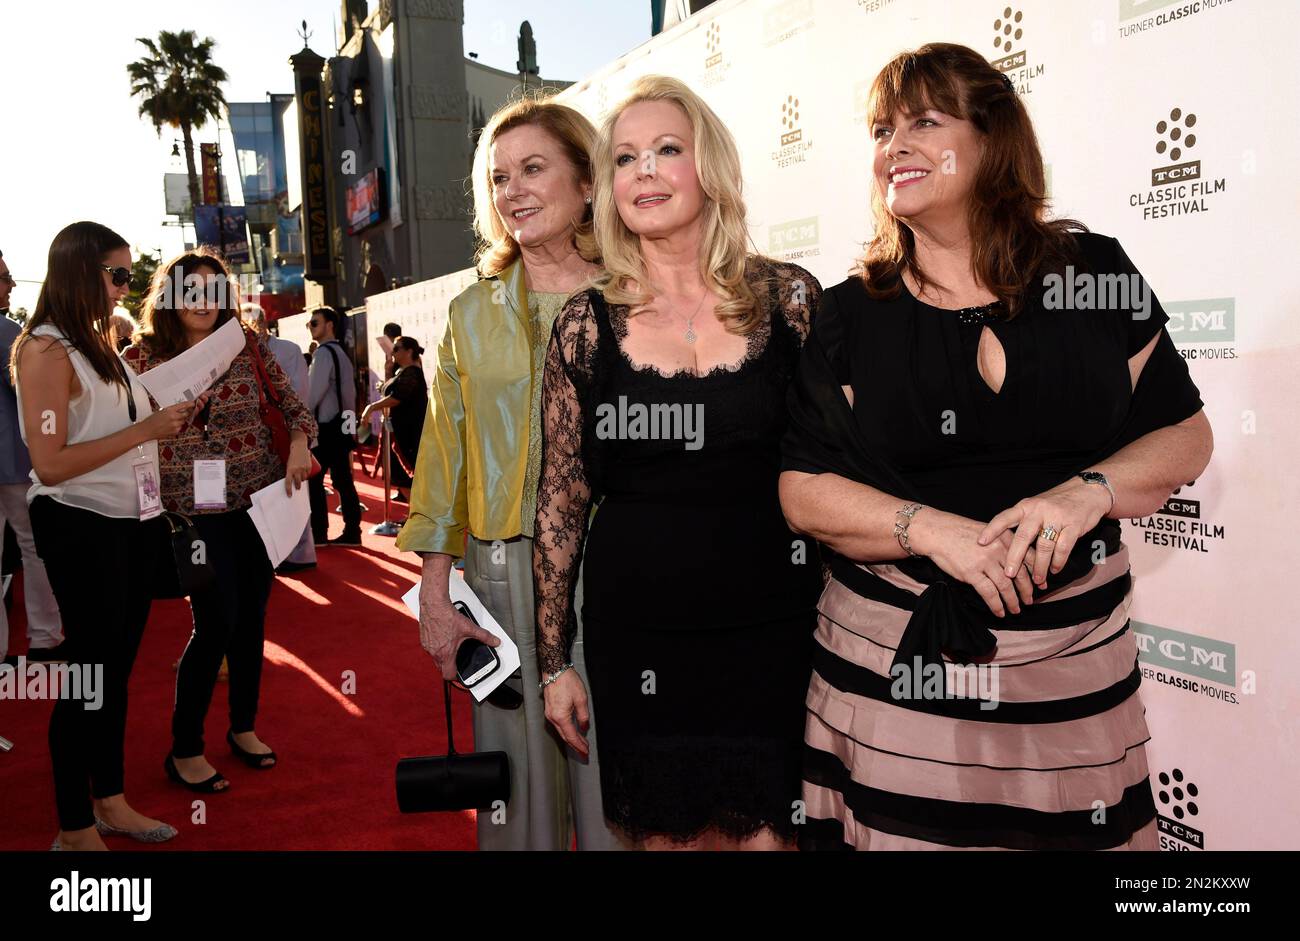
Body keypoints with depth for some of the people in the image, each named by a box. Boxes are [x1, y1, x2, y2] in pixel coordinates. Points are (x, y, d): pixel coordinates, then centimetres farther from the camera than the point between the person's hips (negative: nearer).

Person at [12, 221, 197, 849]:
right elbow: (50, 465, -21)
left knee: (116, 667, 15)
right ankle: (75, 830, 17)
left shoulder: (99, 344, 11)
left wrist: (169, 420, 3)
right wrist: (145, 429, -20)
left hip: (131, 523, 8)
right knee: (90, 672, 2)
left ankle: (110, 801, 30)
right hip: (82, 529, -8)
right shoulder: (46, 351, -14)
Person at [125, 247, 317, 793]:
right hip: (195, 509, -3)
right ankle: (184, 750, 12)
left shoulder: (247, 346, 3)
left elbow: (293, 404, 8)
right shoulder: (142, 358, -3)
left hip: (258, 499, 3)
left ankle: (244, 727, 32)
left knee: (251, 617, 12)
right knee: (216, 623, -6)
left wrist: (299, 442, -10)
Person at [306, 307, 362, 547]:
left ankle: (318, 533, 0)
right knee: (342, 479, 8)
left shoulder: (324, 353, -10)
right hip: (341, 425, 8)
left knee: (314, 480, -2)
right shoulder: (342, 353, 16)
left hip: (324, 426, -8)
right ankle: (352, 531, 8)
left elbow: (314, 392, -18)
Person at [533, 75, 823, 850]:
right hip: (638, 639, 1)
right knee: (665, 832, 13)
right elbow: (560, 502, 4)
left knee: (769, 831, 7)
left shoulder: (790, 299, -2)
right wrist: (554, 661, 5)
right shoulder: (587, 324, -1)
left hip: (773, 632, 0)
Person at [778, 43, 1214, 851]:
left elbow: (1185, 434, 6)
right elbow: (803, 488, -2)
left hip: (1077, 665, 1)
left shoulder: (1096, 272, 3)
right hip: (896, 663, -1)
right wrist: (931, 528, -18)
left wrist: (1086, 491, -14)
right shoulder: (850, 315, 1)